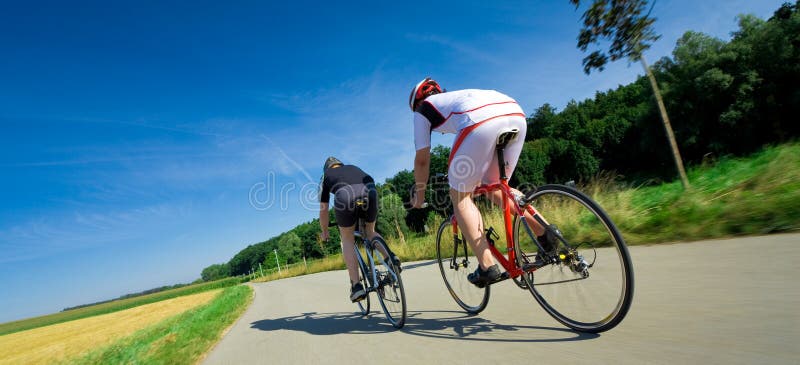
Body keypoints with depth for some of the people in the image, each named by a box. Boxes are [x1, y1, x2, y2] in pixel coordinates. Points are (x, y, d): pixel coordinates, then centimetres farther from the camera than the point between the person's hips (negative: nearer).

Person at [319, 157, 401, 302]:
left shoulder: (326, 176, 33)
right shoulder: (353, 168, 40)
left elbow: (323, 210, 32)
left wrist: (325, 232, 46)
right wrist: (369, 220, 59)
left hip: (344, 195, -2)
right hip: (369, 191, 3)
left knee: (347, 240, 17)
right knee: (370, 231, 27)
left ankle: (356, 286, 9)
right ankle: (390, 256, 1)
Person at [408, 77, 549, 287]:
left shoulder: (423, 110, 25)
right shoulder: (455, 97, 42)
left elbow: (422, 159, 23)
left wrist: (419, 193, 37)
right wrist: (476, 179, 59)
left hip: (482, 123, -7)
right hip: (517, 114, 7)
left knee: (460, 195, 9)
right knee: (495, 189, 23)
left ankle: (487, 266, 3)